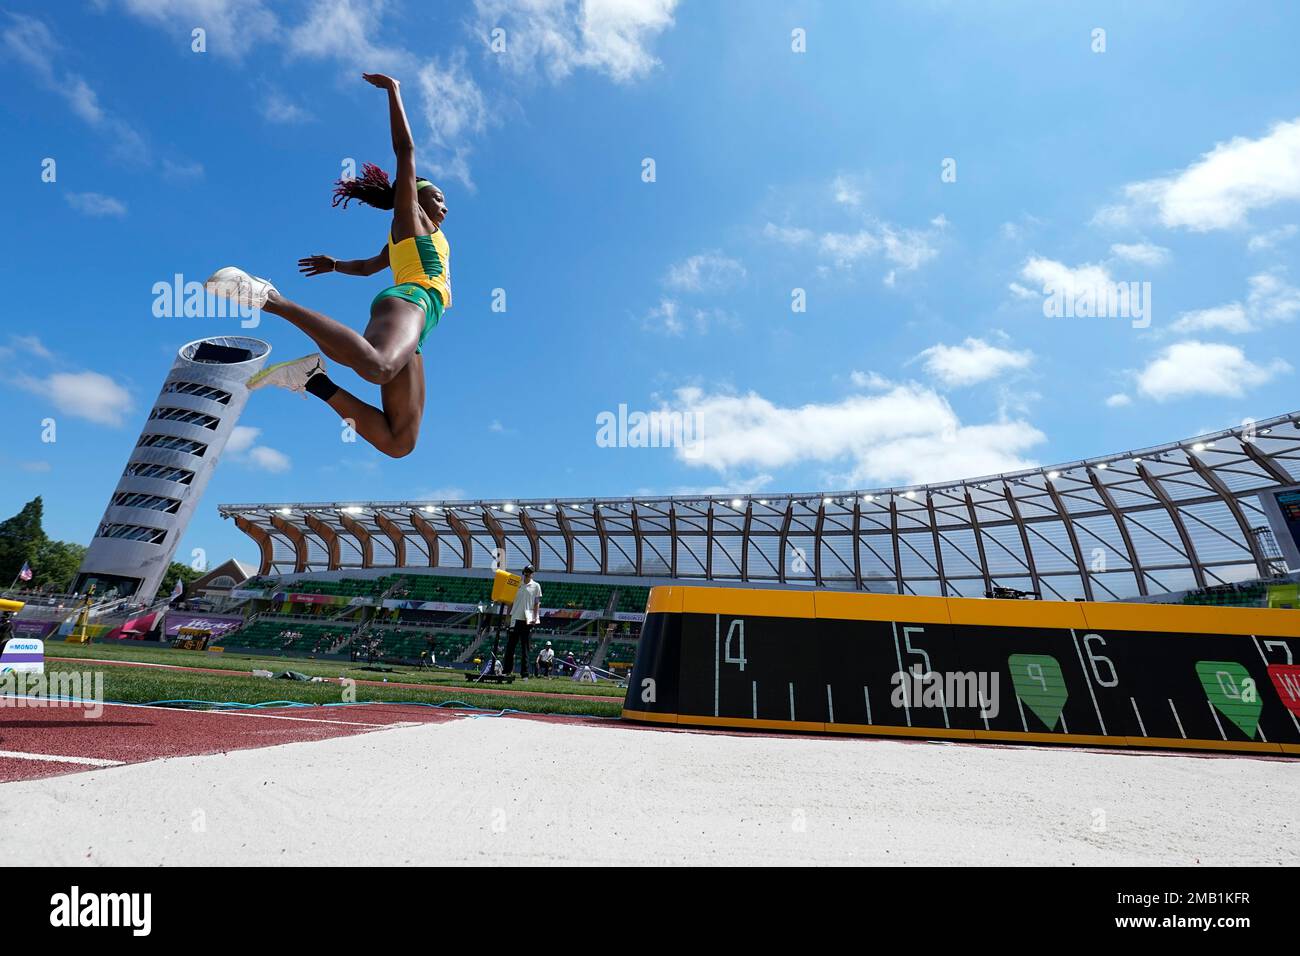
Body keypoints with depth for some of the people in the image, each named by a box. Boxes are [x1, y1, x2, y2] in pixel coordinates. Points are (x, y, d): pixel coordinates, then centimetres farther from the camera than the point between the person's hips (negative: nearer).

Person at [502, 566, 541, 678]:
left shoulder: (536, 586, 4)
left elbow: (537, 603, 1)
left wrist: (535, 617, -9)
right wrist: (508, 615, 8)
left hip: (527, 619, -3)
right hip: (515, 618, 3)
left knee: (525, 646, -1)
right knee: (510, 644, 3)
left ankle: (524, 672, 3)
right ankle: (507, 670, 11)